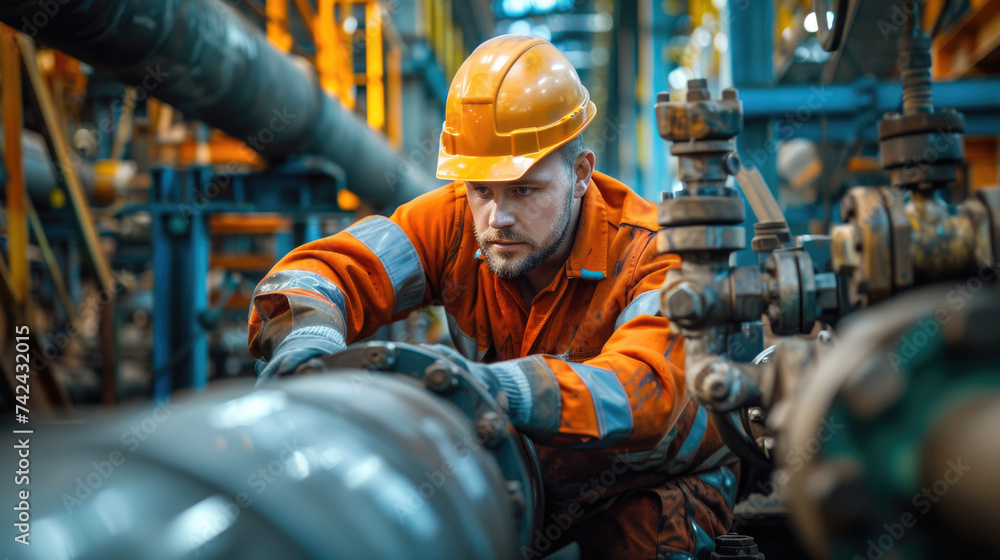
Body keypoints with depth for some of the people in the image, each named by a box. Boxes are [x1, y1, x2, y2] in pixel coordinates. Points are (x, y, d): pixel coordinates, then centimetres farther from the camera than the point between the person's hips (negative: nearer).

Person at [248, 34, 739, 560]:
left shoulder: (651, 257, -29)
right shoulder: (455, 222, -18)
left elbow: (644, 391, -47)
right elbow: (325, 269, -22)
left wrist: (499, 388, -65)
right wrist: (309, 340, -47)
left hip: (660, 481, -2)